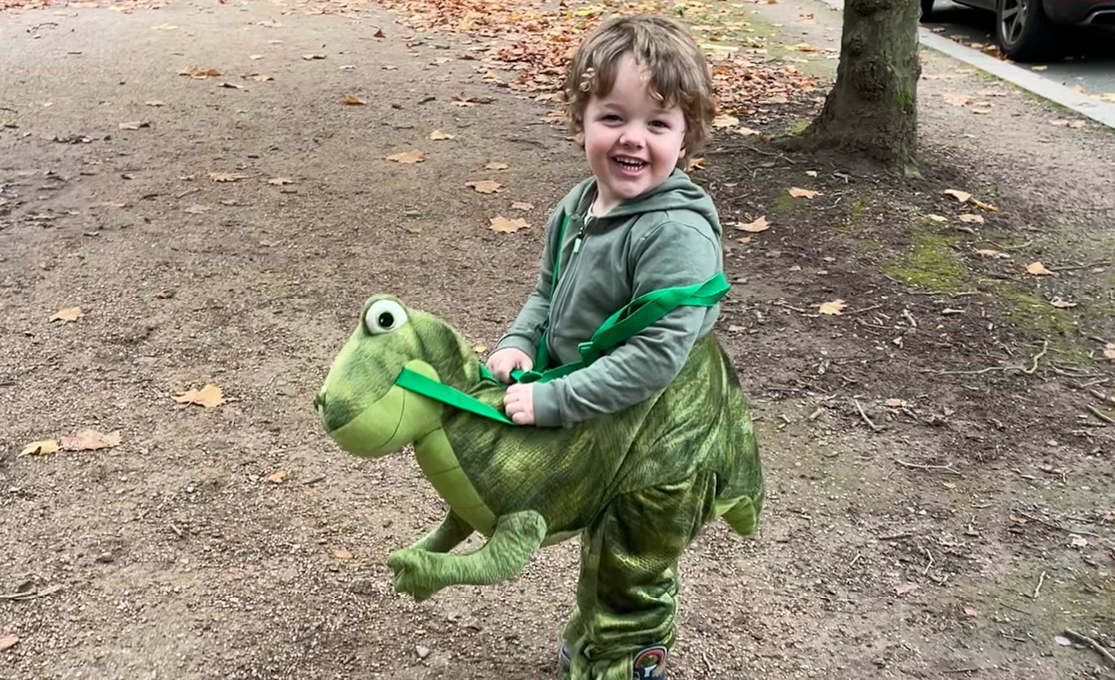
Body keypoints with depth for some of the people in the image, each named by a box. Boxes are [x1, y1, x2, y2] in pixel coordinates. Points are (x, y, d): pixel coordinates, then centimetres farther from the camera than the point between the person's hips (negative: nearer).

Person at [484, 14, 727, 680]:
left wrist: (553, 401, -31)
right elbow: (547, 293, 9)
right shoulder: (576, 207, -5)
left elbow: (657, 354, -33)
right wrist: (518, 344, -10)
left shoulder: (677, 232, -30)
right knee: (599, 546, 31)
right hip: (583, 426, 8)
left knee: (632, 577, 15)